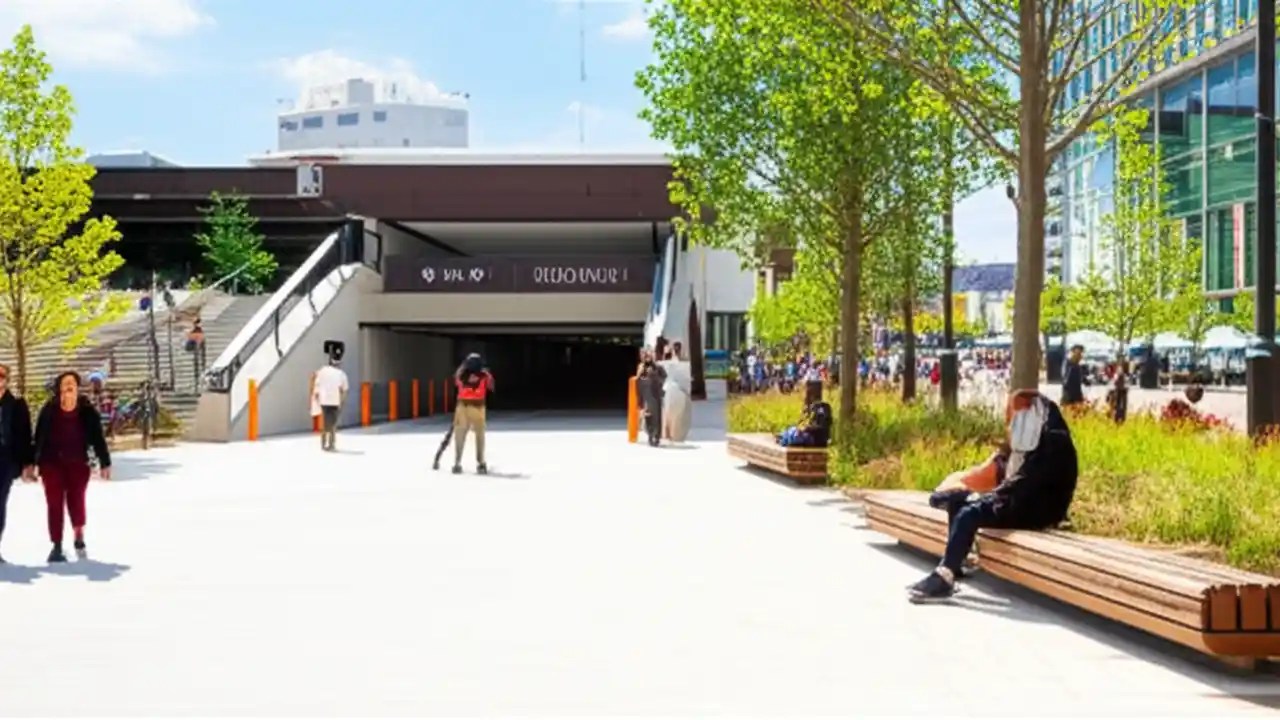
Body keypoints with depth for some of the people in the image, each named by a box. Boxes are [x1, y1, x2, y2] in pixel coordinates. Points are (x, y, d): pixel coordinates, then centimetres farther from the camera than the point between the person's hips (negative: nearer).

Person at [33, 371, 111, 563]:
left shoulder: (87, 411, -5)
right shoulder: (49, 410, -5)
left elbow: (98, 437, -2)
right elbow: (39, 437, 0)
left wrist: (104, 463, -4)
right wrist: (32, 463, 2)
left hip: (78, 463, -1)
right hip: (52, 463, 1)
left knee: (76, 500, -4)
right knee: (54, 504, 1)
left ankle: (79, 537, 22)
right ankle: (57, 547, 9)